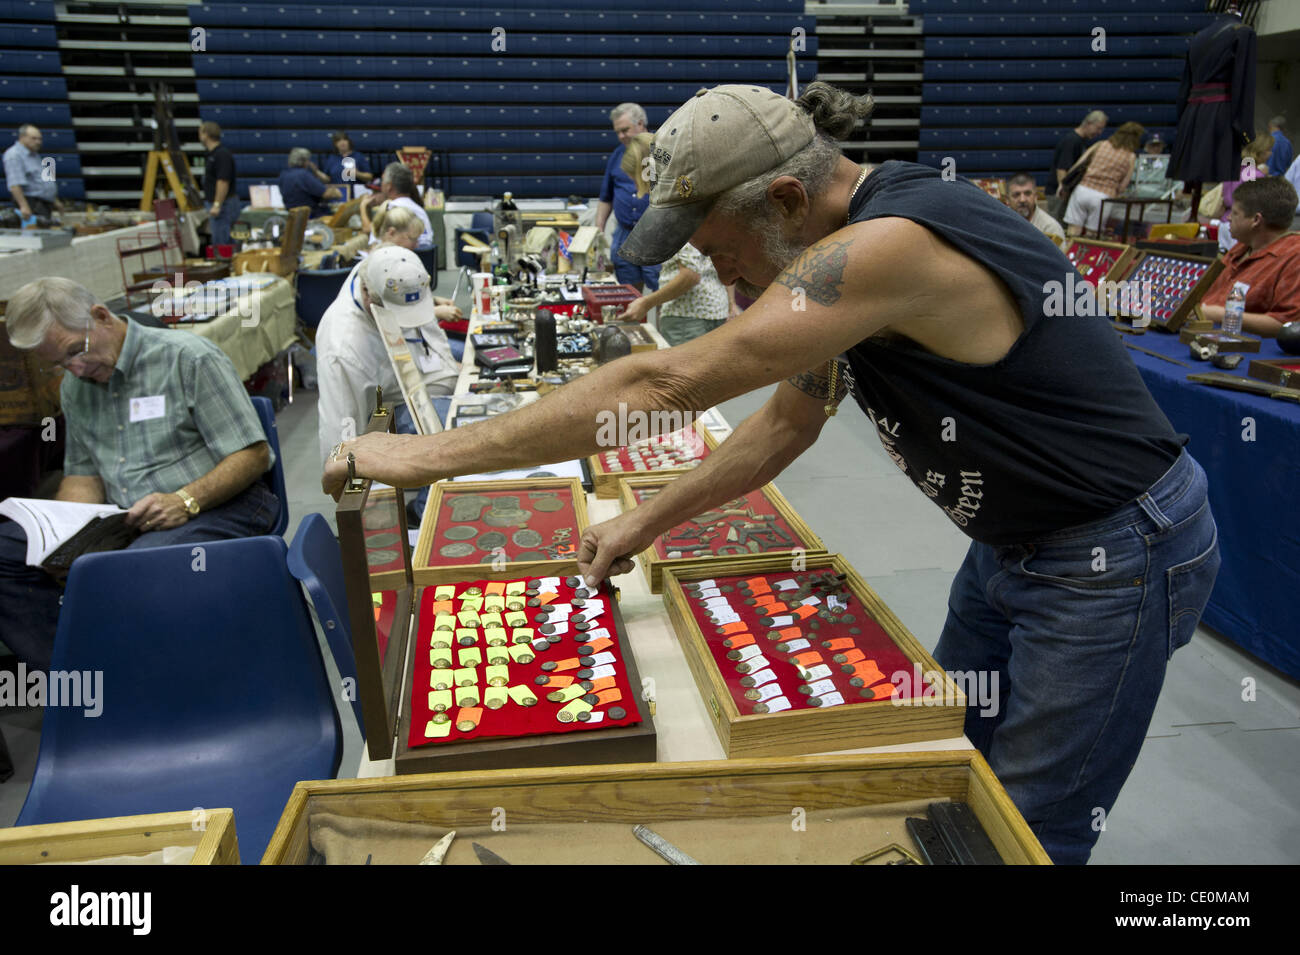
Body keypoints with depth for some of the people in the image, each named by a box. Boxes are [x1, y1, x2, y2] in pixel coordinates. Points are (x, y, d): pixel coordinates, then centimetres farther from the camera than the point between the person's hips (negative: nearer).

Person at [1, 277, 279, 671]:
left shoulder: (190, 358, -7)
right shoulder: (75, 387, 16)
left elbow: (253, 454, -11)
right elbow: (83, 474, 20)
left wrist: (185, 501, -25)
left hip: (217, 506, -7)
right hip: (123, 520, 7)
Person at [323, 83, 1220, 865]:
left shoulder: (893, 245, -31)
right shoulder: (855, 239, 0)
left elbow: (666, 387, -35)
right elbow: (790, 419, 8)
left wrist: (429, 454, -28)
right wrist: (644, 523, 5)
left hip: (1112, 560, -9)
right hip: (1013, 542, 9)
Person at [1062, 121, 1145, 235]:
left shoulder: (1101, 144, 14)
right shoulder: (1131, 157, 7)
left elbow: (1078, 164, 11)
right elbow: (1123, 186, 7)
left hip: (1082, 190, 2)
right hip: (1103, 196, -2)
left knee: (1073, 234, 0)